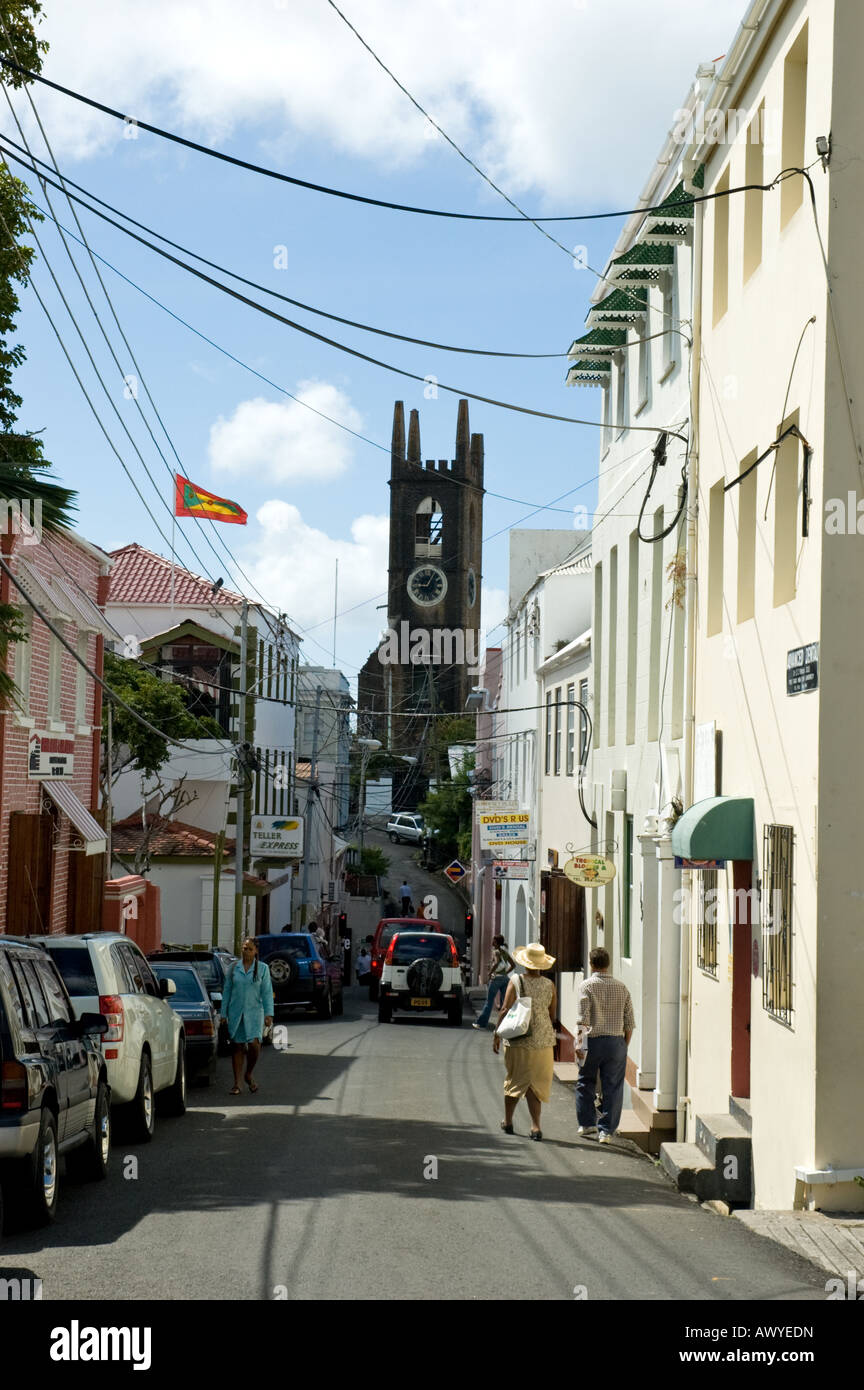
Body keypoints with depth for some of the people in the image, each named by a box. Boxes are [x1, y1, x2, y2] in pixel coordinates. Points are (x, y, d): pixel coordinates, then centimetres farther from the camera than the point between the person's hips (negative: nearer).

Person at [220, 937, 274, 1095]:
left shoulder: (262, 968, 3)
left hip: (254, 1013, -1)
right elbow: (227, 991, 9)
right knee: (238, 1047, 2)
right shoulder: (234, 968, 6)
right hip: (236, 1013, 1)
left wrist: (269, 1014, -8)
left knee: (254, 1044, -14)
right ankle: (236, 1084, 7)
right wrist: (224, 1014, 5)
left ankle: (248, 1074, 12)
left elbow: (267, 992, 0)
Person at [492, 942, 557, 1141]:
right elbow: (553, 1015, 7)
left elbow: (505, 1011, -11)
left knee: (514, 1080, 13)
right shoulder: (549, 985, 1)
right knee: (536, 1083, 7)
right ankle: (535, 1126, -2)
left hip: (518, 1040, -1)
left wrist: (497, 1035, -4)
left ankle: (508, 1121, 25)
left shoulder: (516, 982, -8)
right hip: (542, 1040, 2)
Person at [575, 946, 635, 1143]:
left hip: (593, 1040, -2)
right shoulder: (621, 987, 6)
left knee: (585, 1083, 16)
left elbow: (583, 1019, -11)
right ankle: (606, 1130, 4)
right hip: (616, 1041, 2)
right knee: (612, 1087, 5)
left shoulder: (588, 986, -6)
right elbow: (629, 1021, 7)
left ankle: (587, 1123, 18)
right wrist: (625, 1045, 14)